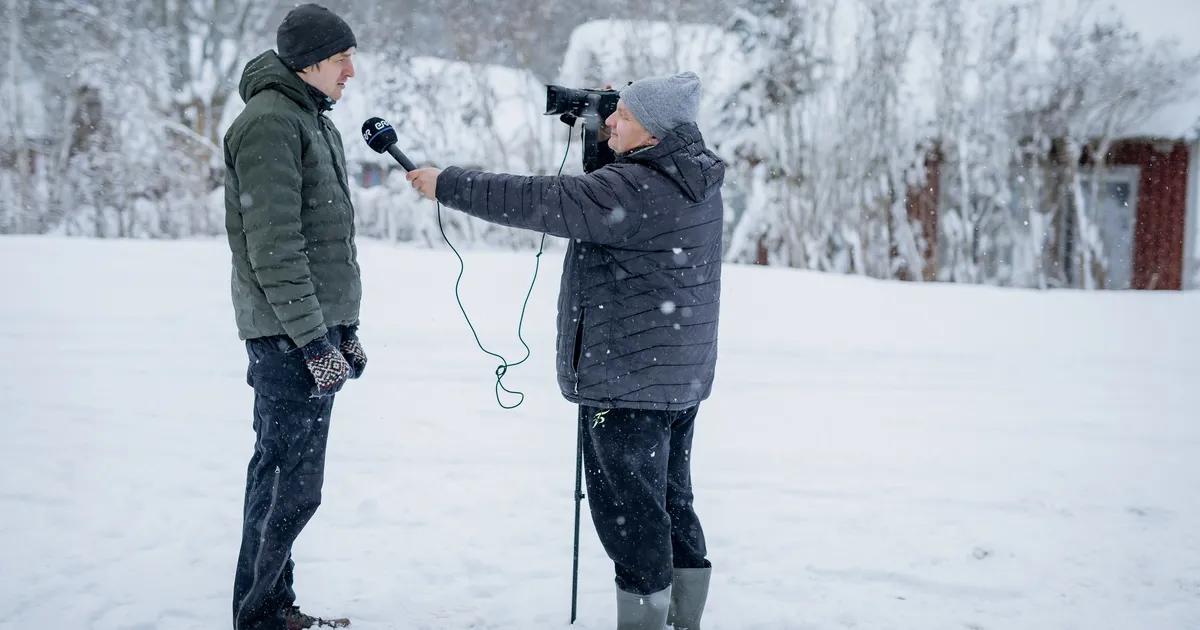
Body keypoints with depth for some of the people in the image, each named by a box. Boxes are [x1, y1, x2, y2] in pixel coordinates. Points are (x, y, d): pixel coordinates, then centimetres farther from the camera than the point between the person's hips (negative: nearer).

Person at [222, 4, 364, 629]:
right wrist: (315, 341, -20)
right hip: (289, 336, -10)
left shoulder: (315, 120, 18)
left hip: (316, 325, 10)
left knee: (276, 471, 14)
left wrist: (344, 329, 21)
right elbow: (274, 248, -20)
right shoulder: (269, 122, -14)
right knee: (293, 483, -6)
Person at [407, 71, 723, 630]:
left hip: (629, 378, -10)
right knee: (670, 499, 18)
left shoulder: (634, 187, -21)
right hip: (682, 375, 10)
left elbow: (537, 201, -21)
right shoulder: (695, 178, 7)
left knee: (628, 504, 0)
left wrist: (446, 184, -12)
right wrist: (609, 142, 12)